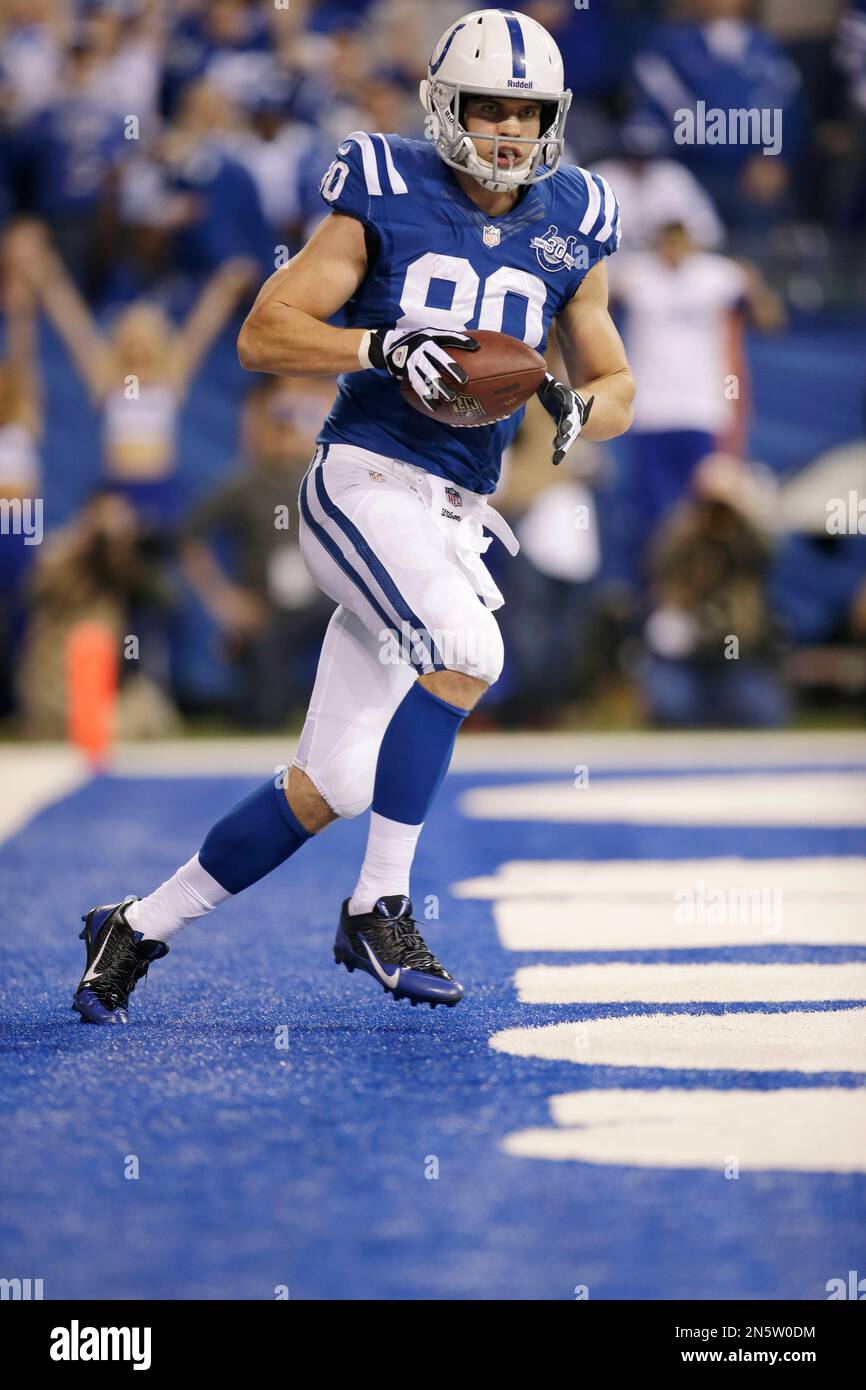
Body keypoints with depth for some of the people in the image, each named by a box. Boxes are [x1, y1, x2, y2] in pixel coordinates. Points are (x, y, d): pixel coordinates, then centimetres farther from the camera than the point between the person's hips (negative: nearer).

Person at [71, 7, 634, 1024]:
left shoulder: (570, 227, 10)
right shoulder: (386, 198, -2)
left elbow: (617, 388, 17)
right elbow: (262, 334, -4)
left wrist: (576, 405, -7)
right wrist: (384, 346, -19)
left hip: (452, 521, 5)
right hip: (363, 483, -5)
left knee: (331, 785, 3)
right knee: (467, 652, -30)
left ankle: (140, 927, 17)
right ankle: (378, 910, -19)